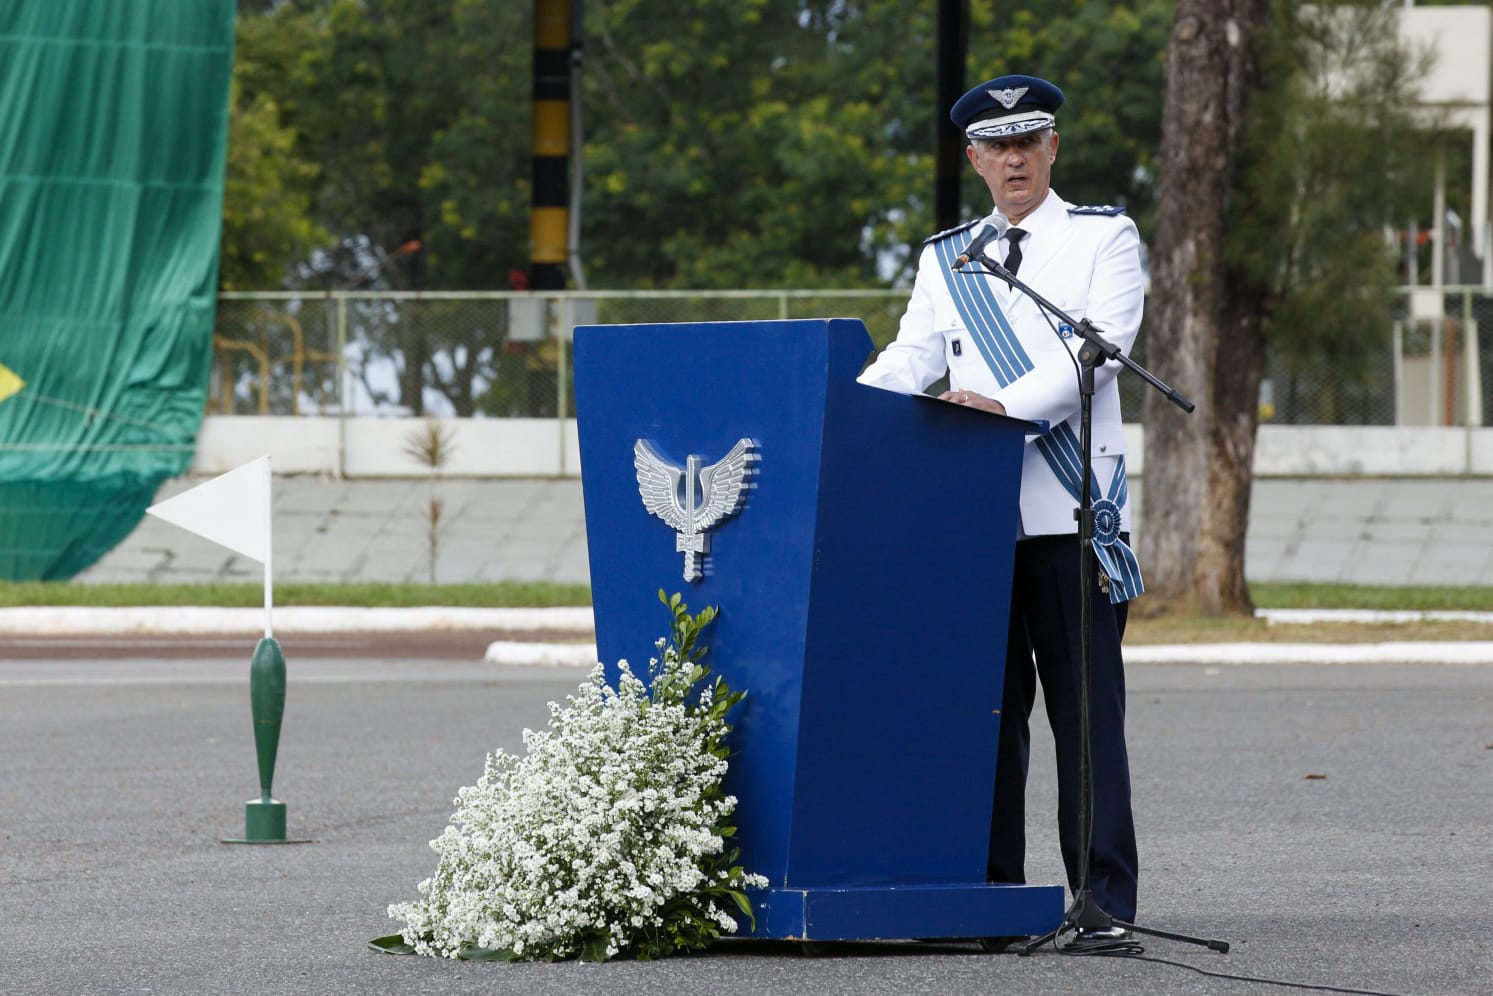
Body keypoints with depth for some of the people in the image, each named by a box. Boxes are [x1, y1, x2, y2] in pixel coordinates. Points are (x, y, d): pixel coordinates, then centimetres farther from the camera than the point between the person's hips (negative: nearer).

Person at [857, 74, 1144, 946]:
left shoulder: (1105, 238, 6)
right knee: (986, 710, 4)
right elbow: (911, 362, 9)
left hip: (1072, 513, -4)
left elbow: (1102, 344, -8)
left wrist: (1008, 404, -22)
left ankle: (1104, 900, -4)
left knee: (1088, 709, -5)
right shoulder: (945, 260, 17)